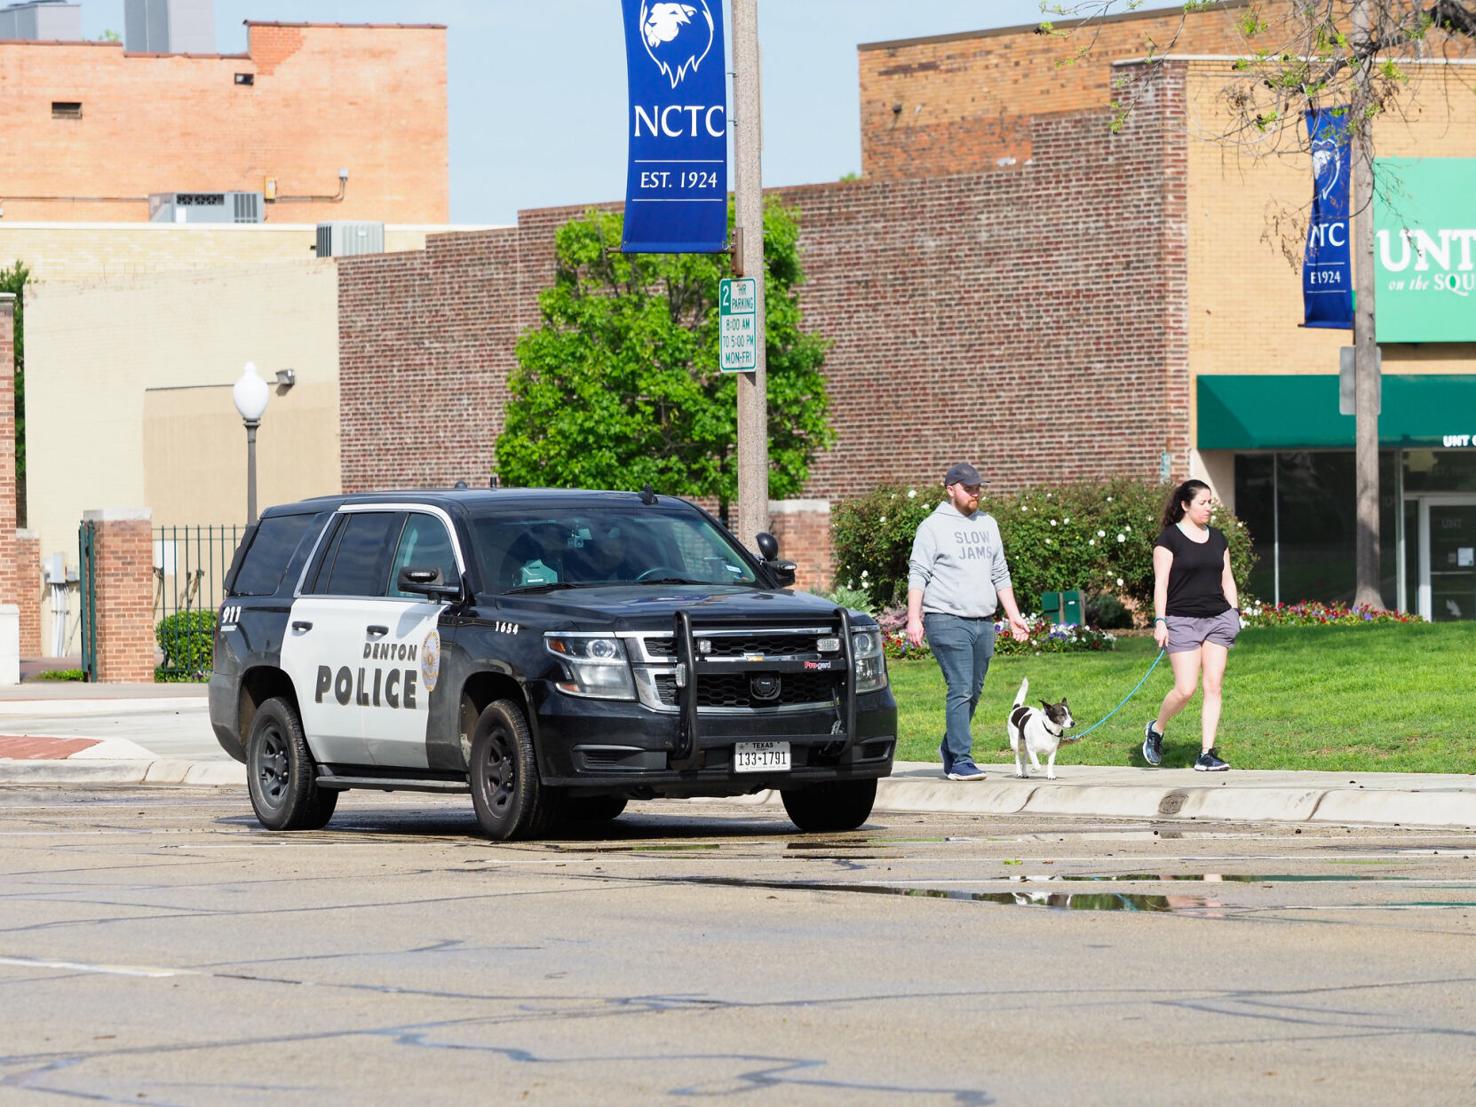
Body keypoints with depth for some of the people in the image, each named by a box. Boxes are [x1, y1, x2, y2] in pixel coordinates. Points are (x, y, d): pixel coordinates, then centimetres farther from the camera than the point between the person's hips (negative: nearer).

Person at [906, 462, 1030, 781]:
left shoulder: (988, 524, 18)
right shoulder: (934, 527, -1)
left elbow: (1000, 575, 23)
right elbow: (918, 575, -6)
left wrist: (1014, 616, 17)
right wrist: (913, 619, -14)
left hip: (983, 623, 6)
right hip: (948, 621, -6)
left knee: (973, 692, 10)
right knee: (961, 690, -13)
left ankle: (950, 749, 26)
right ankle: (961, 761, -13)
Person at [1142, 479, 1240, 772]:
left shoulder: (1217, 539, 14)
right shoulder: (1170, 539, -3)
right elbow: (1160, 583, -7)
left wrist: (1235, 613, 11)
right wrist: (1159, 621, -14)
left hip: (1217, 618, 5)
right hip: (1182, 621, -5)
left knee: (1213, 686, -2)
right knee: (1185, 688, -12)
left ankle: (1206, 755, -1)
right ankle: (1156, 729, 16)